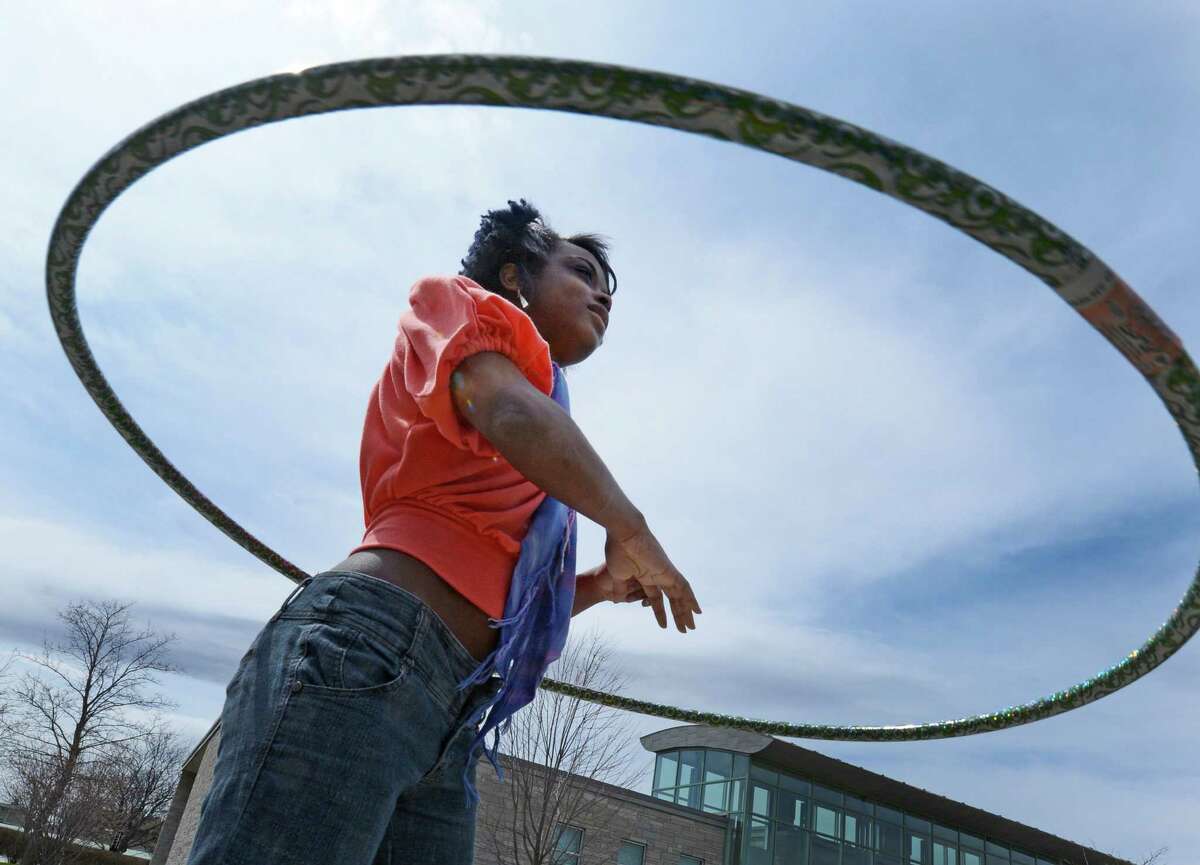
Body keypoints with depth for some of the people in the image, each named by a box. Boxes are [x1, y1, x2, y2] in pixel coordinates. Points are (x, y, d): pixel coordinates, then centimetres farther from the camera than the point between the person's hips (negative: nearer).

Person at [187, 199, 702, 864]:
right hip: (362, 649, -8)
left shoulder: (541, 473, 30)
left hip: (449, 715, 8)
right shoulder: (460, 303, 11)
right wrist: (630, 531, -3)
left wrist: (595, 587, 15)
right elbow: (510, 412, -13)